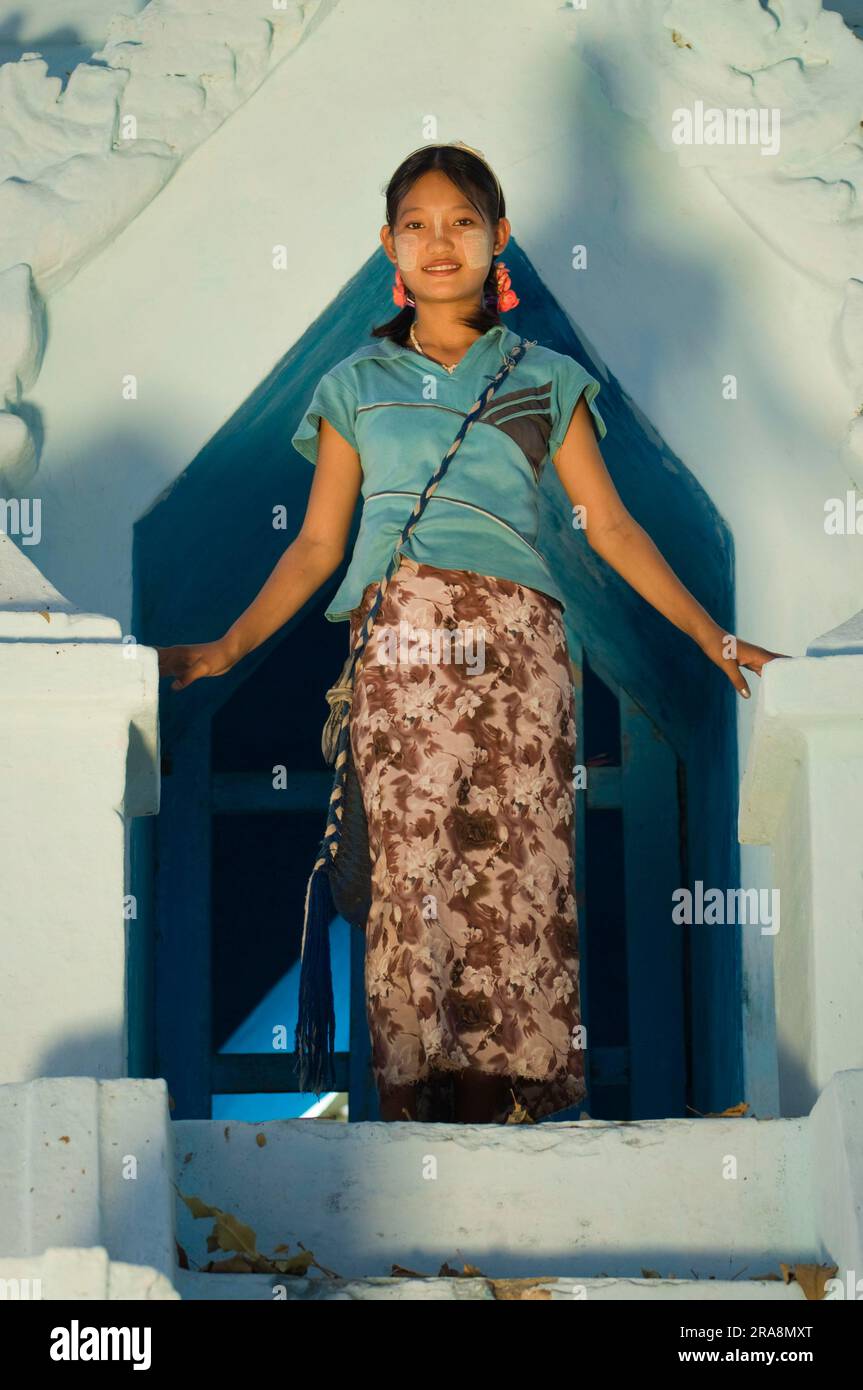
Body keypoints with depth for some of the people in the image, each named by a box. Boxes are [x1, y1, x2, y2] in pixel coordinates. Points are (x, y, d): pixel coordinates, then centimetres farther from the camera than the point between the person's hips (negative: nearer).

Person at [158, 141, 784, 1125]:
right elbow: (317, 544, 16)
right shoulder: (357, 385, 18)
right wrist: (227, 649, 7)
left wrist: (715, 639, 7)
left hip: (514, 642, 0)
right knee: (409, 869, -9)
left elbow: (611, 528, 13)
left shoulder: (545, 381, 17)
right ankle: (414, 1099, -6)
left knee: (514, 872, -8)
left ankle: (503, 1095, -4)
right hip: (398, 645, 0)